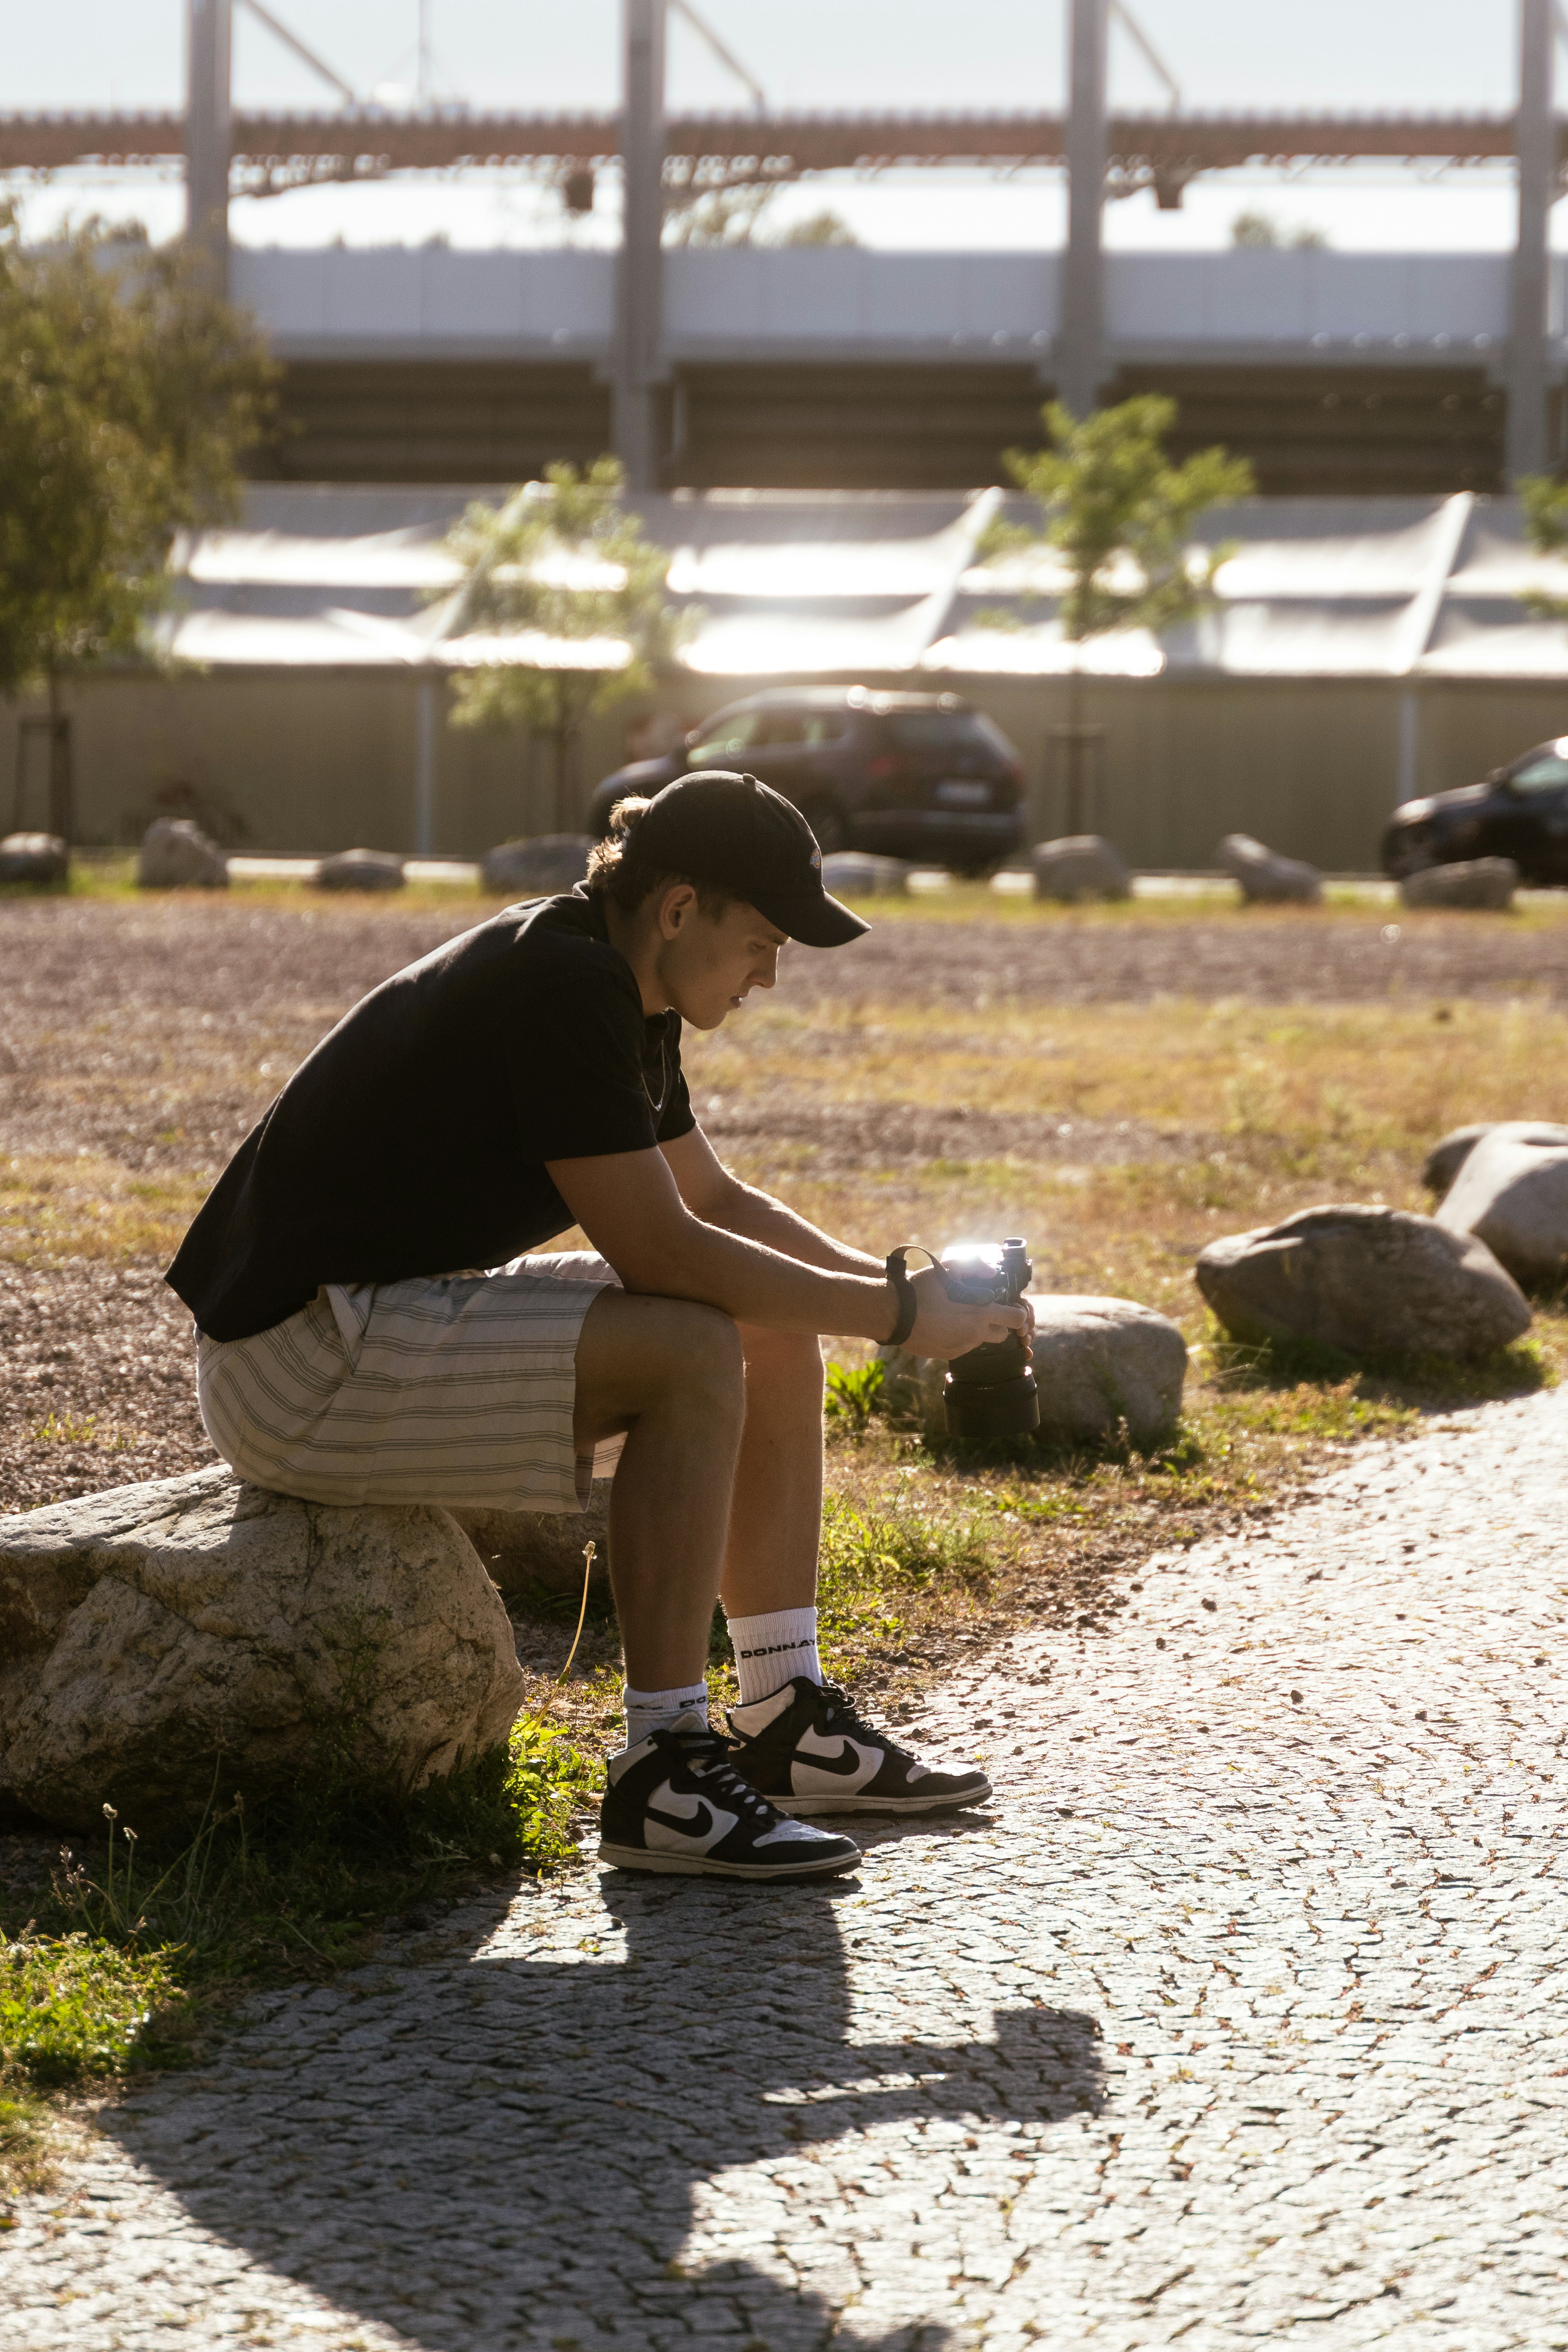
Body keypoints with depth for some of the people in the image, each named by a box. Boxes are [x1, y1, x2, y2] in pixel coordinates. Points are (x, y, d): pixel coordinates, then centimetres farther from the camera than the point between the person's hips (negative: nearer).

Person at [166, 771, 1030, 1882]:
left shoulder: (614, 993, 10)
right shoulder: (561, 988, -22)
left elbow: (717, 1201, 20)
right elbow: (660, 1251, -24)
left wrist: (891, 1281, 5)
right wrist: (892, 1312, -17)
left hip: (400, 1310, 11)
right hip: (302, 1361, -11)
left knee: (778, 1330, 7)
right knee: (692, 1352, -25)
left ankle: (790, 1725, 11)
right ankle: (664, 1777, -19)